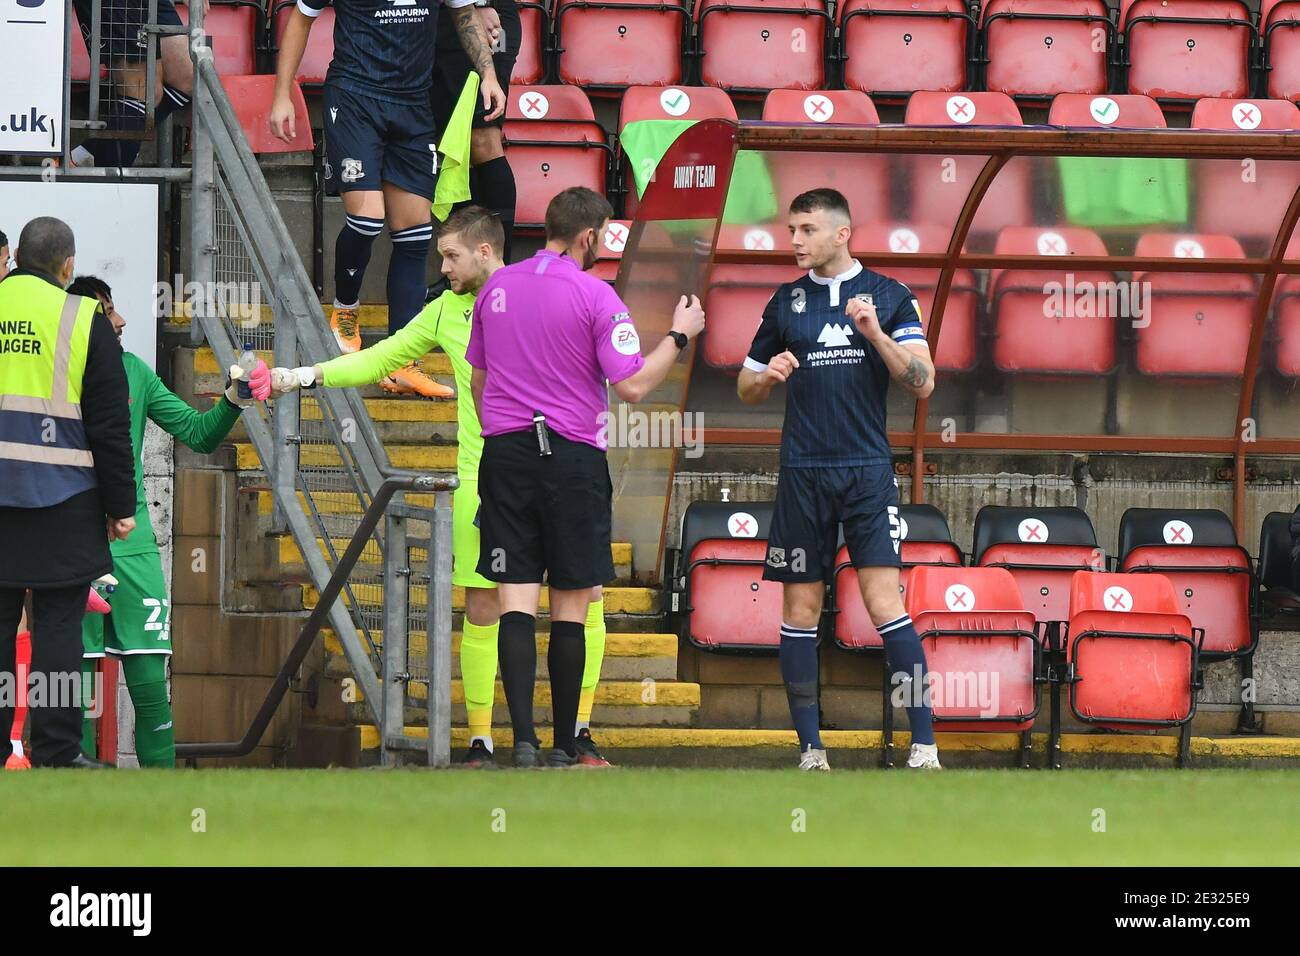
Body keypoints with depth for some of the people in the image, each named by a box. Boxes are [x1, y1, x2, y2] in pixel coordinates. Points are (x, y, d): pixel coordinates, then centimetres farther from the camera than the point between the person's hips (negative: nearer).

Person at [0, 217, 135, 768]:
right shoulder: (85, 320, -3)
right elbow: (110, 426, -3)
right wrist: (120, 507, 3)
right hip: (61, 497, -3)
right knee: (57, 624, 0)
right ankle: (56, 752, -2)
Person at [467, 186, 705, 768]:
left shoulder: (497, 288, 8)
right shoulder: (595, 296, -8)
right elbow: (632, 386, -11)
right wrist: (679, 337, 2)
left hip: (505, 456, 4)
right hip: (572, 456, -4)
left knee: (516, 603, -1)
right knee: (570, 610, 4)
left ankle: (523, 738, -14)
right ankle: (564, 748, 8)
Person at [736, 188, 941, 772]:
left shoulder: (889, 296, 3)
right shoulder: (786, 302, 11)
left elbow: (922, 382, -4)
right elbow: (747, 388, 18)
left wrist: (875, 332, -17)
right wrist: (769, 376, -4)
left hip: (867, 468, -3)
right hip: (802, 474, 3)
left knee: (885, 603, -13)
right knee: (800, 610, 3)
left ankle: (924, 745, -12)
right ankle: (810, 750, 10)